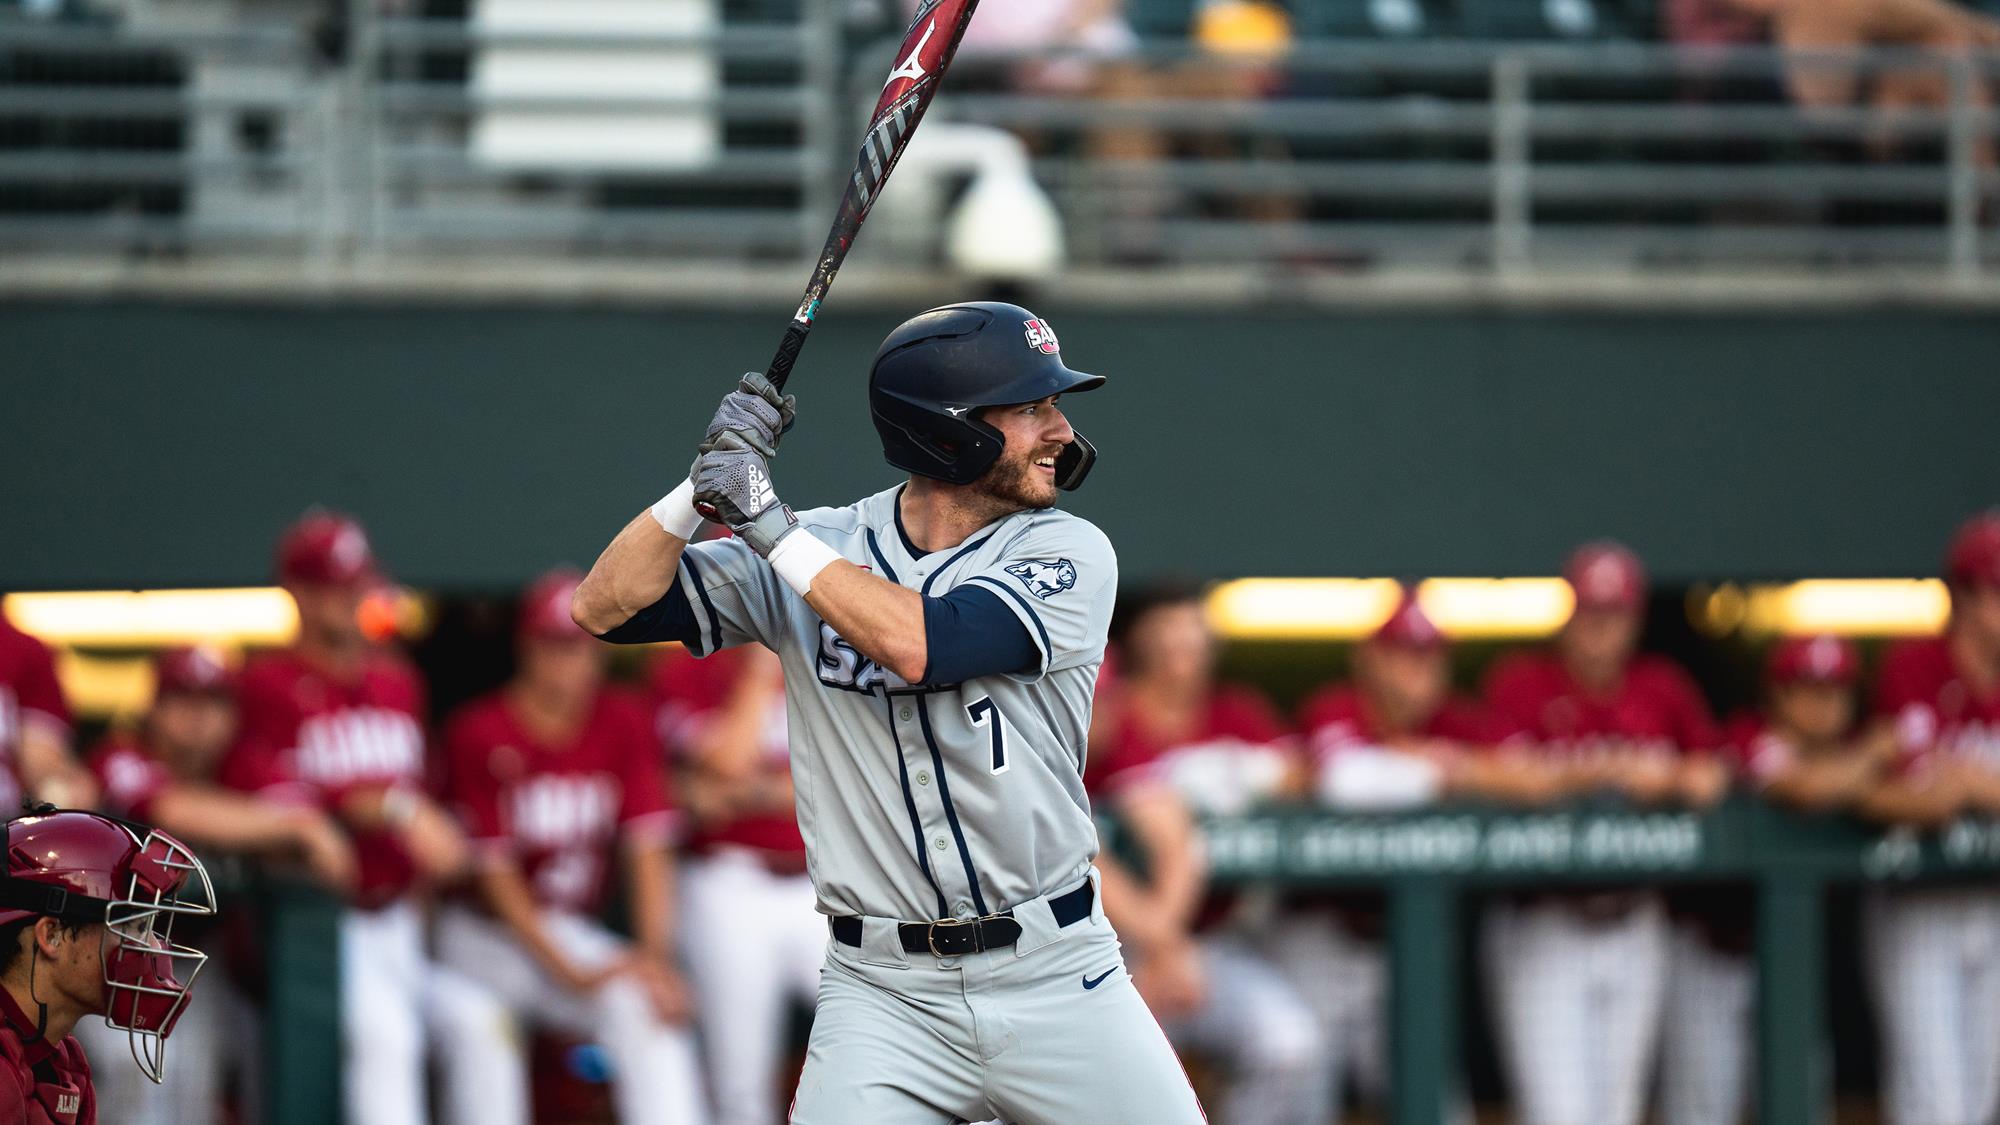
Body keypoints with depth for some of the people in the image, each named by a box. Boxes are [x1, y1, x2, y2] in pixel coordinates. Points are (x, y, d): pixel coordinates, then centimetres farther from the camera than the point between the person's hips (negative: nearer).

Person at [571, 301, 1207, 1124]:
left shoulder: (1070, 555, -4)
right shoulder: (816, 549, 2)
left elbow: (922, 647, -21)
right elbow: (606, 610, -1)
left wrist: (771, 528, -17)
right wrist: (703, 486, -15)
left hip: (1057, 980, 0)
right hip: (882, 991, 0)